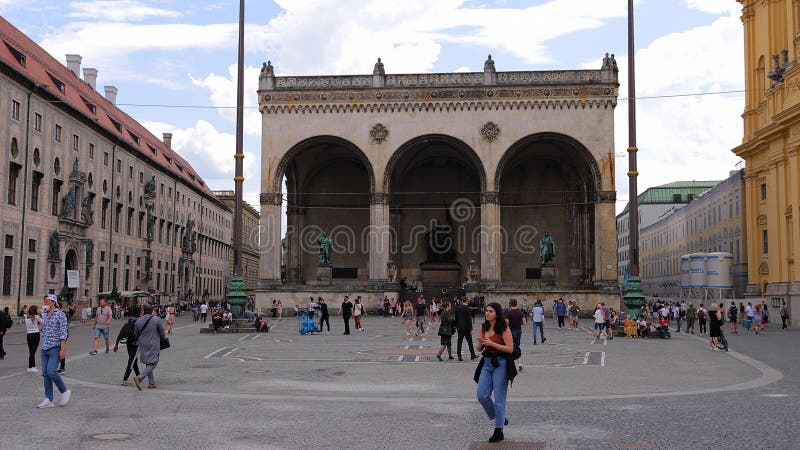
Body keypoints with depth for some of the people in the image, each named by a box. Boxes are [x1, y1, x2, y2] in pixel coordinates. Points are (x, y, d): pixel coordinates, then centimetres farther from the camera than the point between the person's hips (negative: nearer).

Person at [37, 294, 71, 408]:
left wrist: (63, 349, -17)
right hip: (44, 348, 7)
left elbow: (63, 333, -12)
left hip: (55, 348, -7)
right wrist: (43, 346, 19)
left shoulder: (60, 315, -6)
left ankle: (64, 391, 4)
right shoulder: (44, 316, 14)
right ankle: (48, 400, 6)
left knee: (51, 372, -16)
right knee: (45, 374, 3)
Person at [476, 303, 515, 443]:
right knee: (482, 396, 1)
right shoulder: (483, 327, 7)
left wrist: (491, 343, -20)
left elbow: (510, 349, -15)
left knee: (499, 398, 0)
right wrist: (480, 343, -11)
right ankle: (499, 418, 25)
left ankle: (499, 431, 11)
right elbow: (479, 349, 12)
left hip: (500, 364, -6)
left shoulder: (504, 329, -11)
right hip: (487, 363, 6)